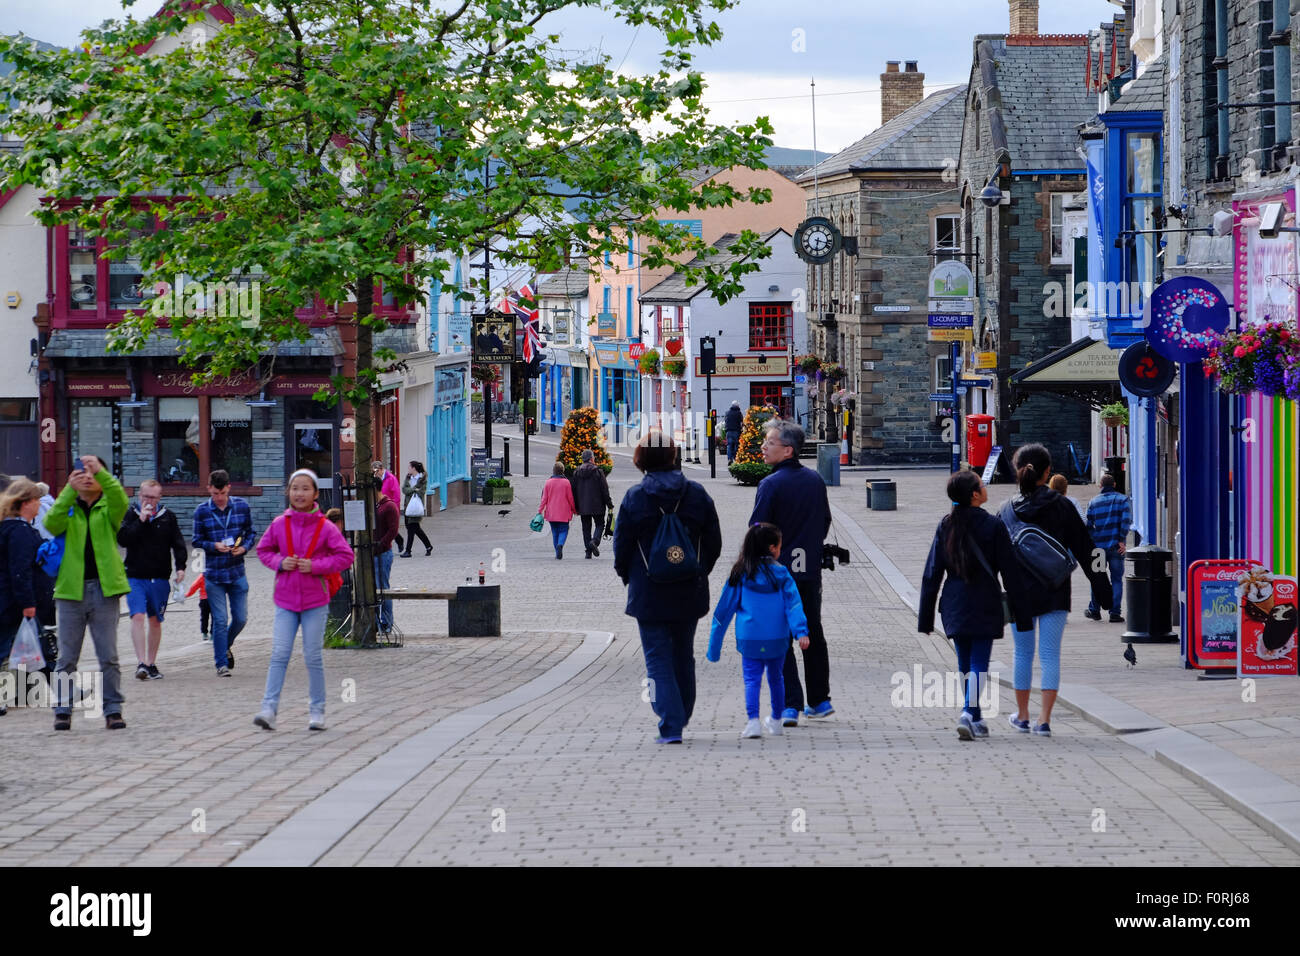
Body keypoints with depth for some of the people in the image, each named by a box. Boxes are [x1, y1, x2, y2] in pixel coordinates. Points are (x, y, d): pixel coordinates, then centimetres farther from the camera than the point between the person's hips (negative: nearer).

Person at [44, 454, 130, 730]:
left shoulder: (108, 509, 7)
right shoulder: (67, 509, 9)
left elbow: (121, 502, -16)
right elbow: (52, 523, -13)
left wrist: (101, 472, -29)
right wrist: (70, 489, -25)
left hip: (104, 591, -1)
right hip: (71, 590, 1)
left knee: (108, 656, 1)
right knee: (67, 657, 4)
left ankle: (113, 710, 6)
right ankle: (62, 710, 10)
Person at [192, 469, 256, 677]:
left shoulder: (242, 506, 2)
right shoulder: (202, 511, -2)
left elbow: (250, 532, 11)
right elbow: (197, 540, 3)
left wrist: (244, 547, -9)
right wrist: (214, 546, -16)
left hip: (237, 573, 2)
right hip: (213, 574, -2)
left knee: (240, 618, 6)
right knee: (220, 621, -3)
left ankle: (225, 646, 35)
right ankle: (221, 663, 6)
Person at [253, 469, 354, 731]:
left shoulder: (325, 527, -4)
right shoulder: (279, 524, 3)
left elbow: (346, 556, -2)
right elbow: (263, 550, 15)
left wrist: (316, 566, -14)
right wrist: (279, 562, -6)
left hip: (315, 601, -1)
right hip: (285, 600, 2)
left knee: (314, 657, 3)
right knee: (279, 654, -7)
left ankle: (317, 711, 14)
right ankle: (269, 709, -10)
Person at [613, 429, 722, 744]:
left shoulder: (634, 497, -10)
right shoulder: (698, 494, -2)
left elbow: (621, 545, -5)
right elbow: (714, 543, 3)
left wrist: (627, 576, 13)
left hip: (648, 595, -3)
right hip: (689, 594, 3)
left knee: (658, 659, 0)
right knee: (683, 656, 19)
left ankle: (670, 726, -11)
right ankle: (680, 717, 31)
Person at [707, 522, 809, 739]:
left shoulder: (740, 575, 2)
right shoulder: (781, 574, 0)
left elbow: (724, 610, 5)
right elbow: (793, 603, -13)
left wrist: (714, 648, 10)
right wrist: (801, 631, -21)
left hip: (750, 639, -1)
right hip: (777, 639, 1)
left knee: (752, 679, -2)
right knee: (776, 677, 18)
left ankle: (753, 721, -21)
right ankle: (776, 721, 29)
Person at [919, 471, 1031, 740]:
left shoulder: (946, 526, 2)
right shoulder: (993, 526, -9)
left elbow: (932, 573, 3)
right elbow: (1010, 572, -6)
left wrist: (925, 615, 7)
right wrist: (1022, 613, 0)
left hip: (954, 605, 4)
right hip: (985, 606, -4)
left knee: (964, 663, 15)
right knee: (979, 663, -3)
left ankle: (976, 719, 21)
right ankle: (969, 712, -23)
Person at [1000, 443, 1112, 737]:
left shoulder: (1008, 509, -1)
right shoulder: (1061, 507, -6)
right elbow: (1084, 550, -4)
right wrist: (1102, 589, 2)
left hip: (1019, 592, 2)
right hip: (1055, 593, -1)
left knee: (1023, 653, 13)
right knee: (1050, 654, 1)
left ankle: (1022, 716, 23)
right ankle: (1044, 720, -4)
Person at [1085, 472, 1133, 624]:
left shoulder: (1093, 502, 8)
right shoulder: (1123, 499, 3)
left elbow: (1088, 525, 4)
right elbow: (1126, 520, -10)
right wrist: (1122, 540, -10)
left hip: (1098, 546, 2)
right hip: (1116, 548, -1)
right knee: (1116, 579, 3)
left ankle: (1094, 610, 18)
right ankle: (1115, 613, -1)